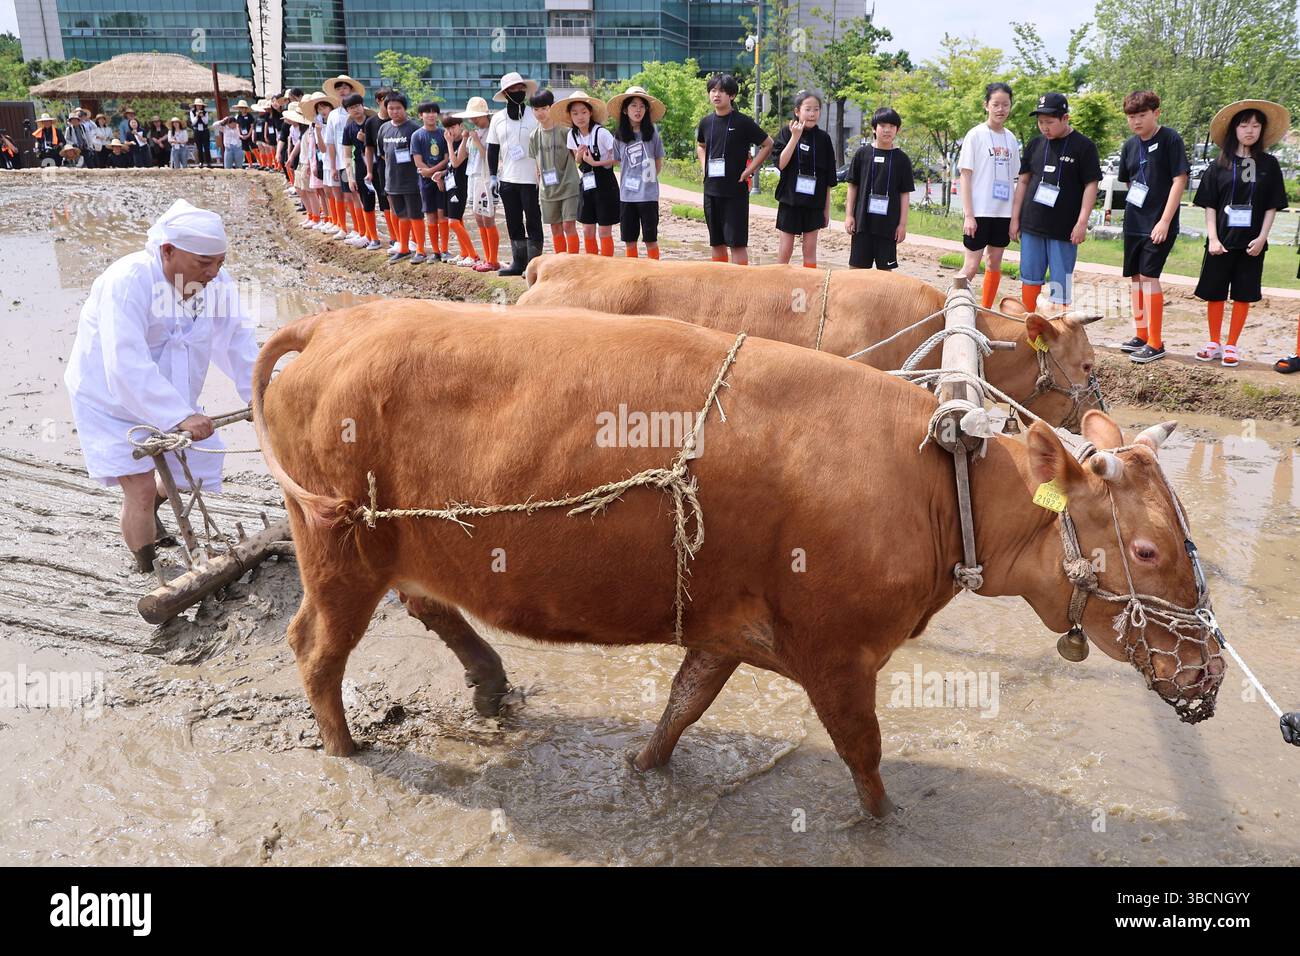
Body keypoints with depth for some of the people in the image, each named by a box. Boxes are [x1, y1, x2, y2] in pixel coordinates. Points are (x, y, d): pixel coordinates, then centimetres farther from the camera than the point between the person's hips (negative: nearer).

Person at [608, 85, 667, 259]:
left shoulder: (652, 132, -2)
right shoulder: (619, 135, 3)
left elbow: (659, 163, 6)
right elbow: (618, 161, 13)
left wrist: (647, 178, 3)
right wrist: (631, 178, 3)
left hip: (648, 194, -2)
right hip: (626, 194, 2)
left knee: (650, 239, 2)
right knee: (629, 240, 8)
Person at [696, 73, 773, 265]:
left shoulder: (742, 122, -8)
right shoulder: (706, 122, 7)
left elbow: (768, 144, -2)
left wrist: (749, 170, -7)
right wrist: (704, 166, 11)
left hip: (735, 191, -5)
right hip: (711, 190, 5)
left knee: (737, 242, -5)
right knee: (716, 242, 11)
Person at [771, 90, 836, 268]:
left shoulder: (823, 138, 4)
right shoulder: (787, 132, -1)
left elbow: (828, 179, 6)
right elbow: (781, 164, -14)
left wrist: (827, 208, 5)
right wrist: (795, 137, -18)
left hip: (814, 203, 2)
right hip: (790, 200, -2)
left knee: (810, 250, 6)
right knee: (785, 250, 1)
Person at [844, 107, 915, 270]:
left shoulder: (901, 159, 2)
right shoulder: (862, 153, 3)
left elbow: (905, 194, 3)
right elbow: (852, 186, 7)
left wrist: (903, 223, -1)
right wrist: (849, 215, 1)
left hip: (888, 224, 0)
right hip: (862, 220, 0)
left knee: (885, 269, 4)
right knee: (856, 266, 3)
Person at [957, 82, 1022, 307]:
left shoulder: (1011, 139, 10)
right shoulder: (976, 135, -5)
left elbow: (1013, 180, 14)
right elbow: (965, 176, -7)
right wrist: (968, 214, -14)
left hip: (1003, 213, 5)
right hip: (979, 212, -5)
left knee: (995, 263, 9)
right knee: (971, 266, -7)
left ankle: (985, 312, 16)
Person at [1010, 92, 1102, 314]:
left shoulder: (1084, 146, -4)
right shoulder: (1036, 144, 9)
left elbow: (1091, 185, -6)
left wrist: (1082, 223, -13)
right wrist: (1015, 217, 8)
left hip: (1064, 229, -4)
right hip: (1032, 226, 4)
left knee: (1061, 282, 1)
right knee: (1029, 278, 10)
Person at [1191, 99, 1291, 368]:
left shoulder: (1269, 164, 4)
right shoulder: (1220, 165, 1)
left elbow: (1272, 206, 3)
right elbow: (1210, 205, 0)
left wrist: (1262, 238, -8)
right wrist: (1213, 238, -9)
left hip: (1251, 242, 0)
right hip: (1222, 241, 0)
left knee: (1243, 295, 4)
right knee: (1215, 293, 3)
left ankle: (1231, 346, 12)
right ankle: (1214, 343, 16)